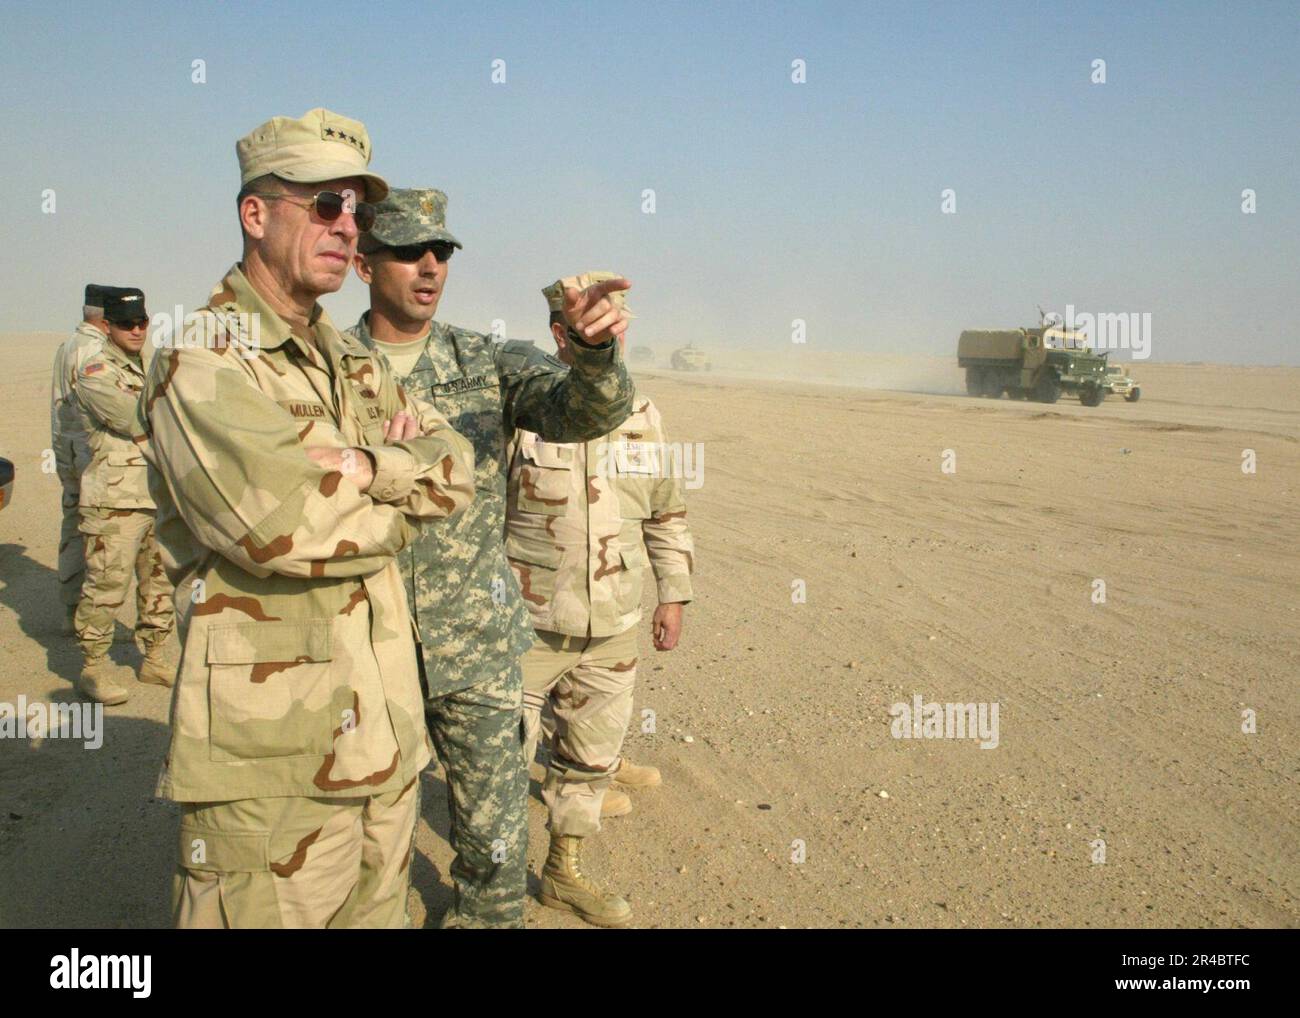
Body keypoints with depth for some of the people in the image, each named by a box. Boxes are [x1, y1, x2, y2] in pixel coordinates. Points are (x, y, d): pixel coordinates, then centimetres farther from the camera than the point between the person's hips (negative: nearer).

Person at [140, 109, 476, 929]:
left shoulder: (356, 365, 15)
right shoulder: (203, 367, -11)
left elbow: (457, 468, 4)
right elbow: (286, 527, -25)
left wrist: (359, 467, -15)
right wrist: (404, 498, -7)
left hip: (386, 740, 7)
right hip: (273, 763, -7)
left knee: (380, 909, 19)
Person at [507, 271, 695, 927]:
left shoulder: (642, 416, 5)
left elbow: (667, 513, 13)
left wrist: (674, 595, 13)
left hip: (611, 630, 5)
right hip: (525, 626, -5)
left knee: (591, 757, 16)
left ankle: (564, 872, 37)